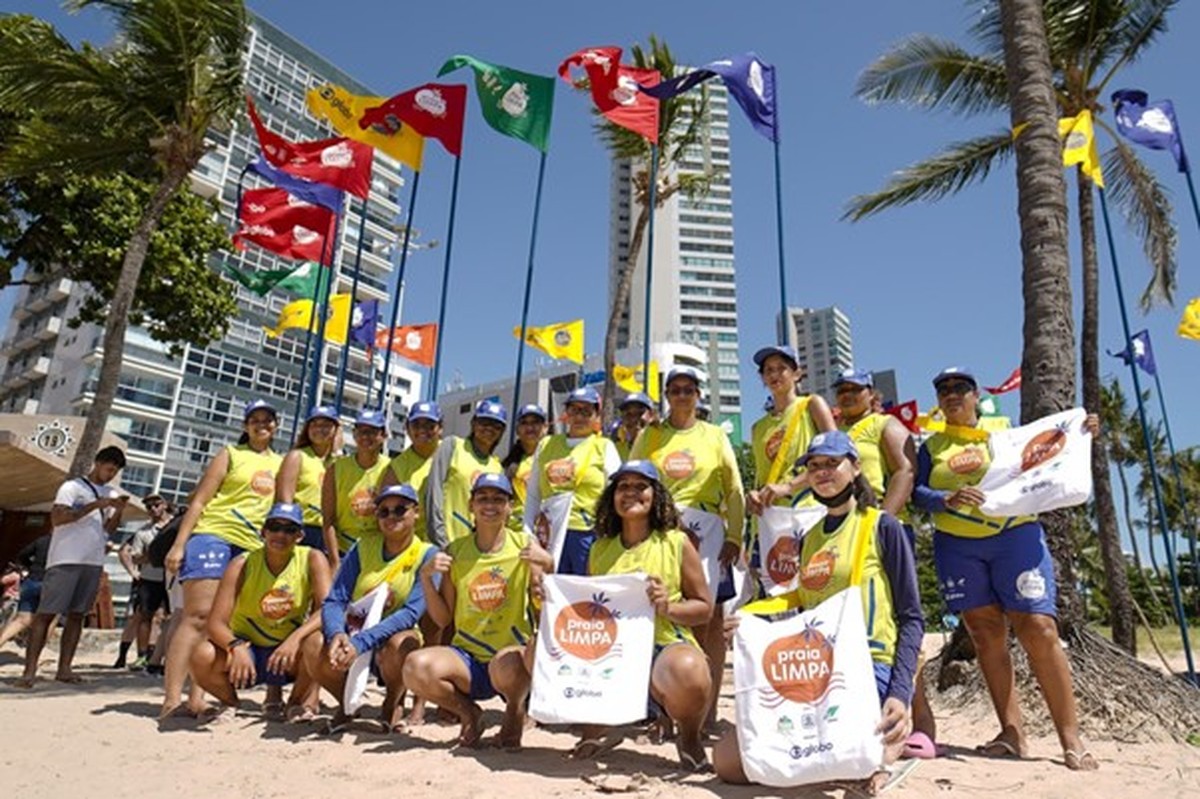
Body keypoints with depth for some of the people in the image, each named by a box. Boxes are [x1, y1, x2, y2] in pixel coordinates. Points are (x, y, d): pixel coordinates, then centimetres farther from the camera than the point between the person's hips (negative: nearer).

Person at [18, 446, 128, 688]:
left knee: (77, 615, 5)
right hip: (65, 560, -6)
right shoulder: (72, 487, -1)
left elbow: (108, 529, 13)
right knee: (46, 613, -5)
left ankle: (64, 668, 8)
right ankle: (29, 670, -5)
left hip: (94, 562, 6)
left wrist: (118, 511, -6)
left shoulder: (111, 494, 16)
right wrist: (94, 505, -18)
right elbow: (57, 518, -13)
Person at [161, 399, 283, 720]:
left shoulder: (282, 463, 19)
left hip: (253, 548, 4)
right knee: (198, 615, -12)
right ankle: (171, 701, -12)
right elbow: (199, 500, 2)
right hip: (214, 536, -4)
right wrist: (179, 544, -7)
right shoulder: (230, 454, 7)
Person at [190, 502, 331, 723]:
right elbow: (216, 623, -17)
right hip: (246, 649, 1)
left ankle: (299, 703, -2)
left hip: (289, 655, -1)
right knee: (202, 656, -29)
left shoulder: (312, 560, -12)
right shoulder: (243, 564, -12)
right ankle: (229, 703, 6)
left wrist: (296, 638, -40)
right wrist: (236, 647, -39)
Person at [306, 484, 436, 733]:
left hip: (392, 639, -2)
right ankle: (346, 703, 6)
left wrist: (361, 642, -31)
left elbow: (412, 612, -20)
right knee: (314, 644, -27)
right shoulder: (363, 547, 1)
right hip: (353, 637, 3)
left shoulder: (426, 555, -9)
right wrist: (337, 633, -28)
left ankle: (393, 704, 0)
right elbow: (334, 601, -6)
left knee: (400, 644, -36)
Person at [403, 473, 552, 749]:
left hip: (513, 652, -2)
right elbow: (443, 620, 4)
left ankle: (515, 709, 3)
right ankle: (469, 713, 6)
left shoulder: (524, 545, -2)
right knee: (416, 666, -26)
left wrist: (546, 566, -24)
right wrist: (426, 577, -10)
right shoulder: (455, 550, 3)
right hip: (467, 657, 2)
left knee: (506, 663, -36)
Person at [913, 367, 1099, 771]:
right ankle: (1012, 733, 11)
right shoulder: (932, 446, 12)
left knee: (1039, 631, -9)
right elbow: (916, 491, 1)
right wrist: (946, 499, -18)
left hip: (1015, 536, -1)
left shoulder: (1006, 428, 13)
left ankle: (1071, 738, -1)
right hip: (957, 547, 1)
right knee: (986, 635, 3)